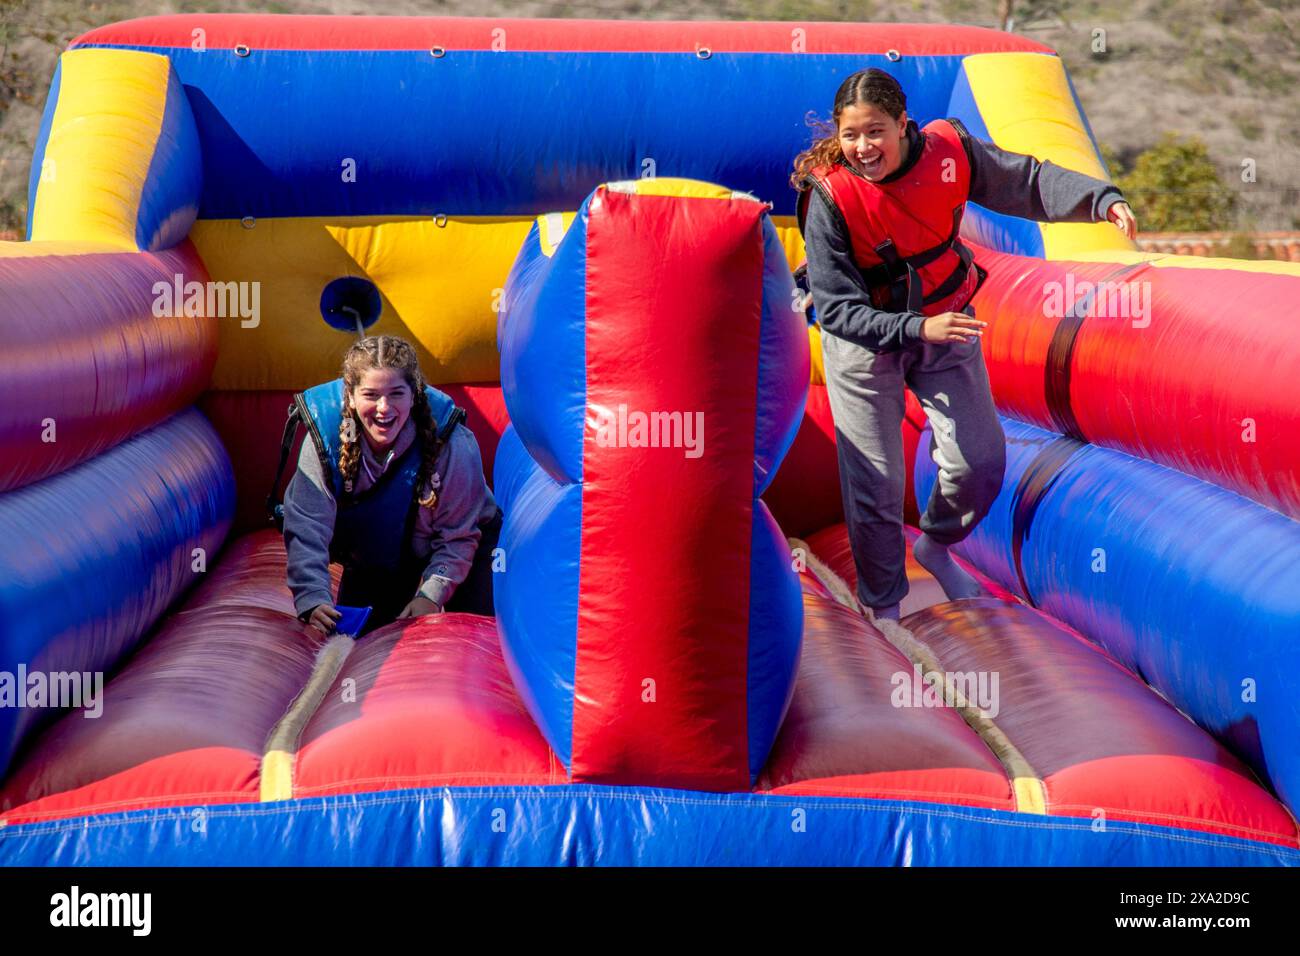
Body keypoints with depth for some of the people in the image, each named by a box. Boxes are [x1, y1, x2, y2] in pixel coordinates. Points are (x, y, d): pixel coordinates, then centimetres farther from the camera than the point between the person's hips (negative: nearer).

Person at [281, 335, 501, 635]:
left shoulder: (450, 443, -33)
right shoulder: (324, 438, -29)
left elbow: (457, 535, -22)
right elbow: (307, 527, -29)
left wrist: (432, 595, -33)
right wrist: (313, 600, -42)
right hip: (372, 557, 2)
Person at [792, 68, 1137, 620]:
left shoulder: (947, 150, -17)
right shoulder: (829, 195, -25)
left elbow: (1028, 181, -4)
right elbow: (836, 309, -26)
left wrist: (1102, 200, -18)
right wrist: (917, 328, -38)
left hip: (945, 324, 4)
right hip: (864, 340, -3)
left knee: (982, 461, 3)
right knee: (876, 485, 0)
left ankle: (935, 546, 34)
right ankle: (883, 607, 24)